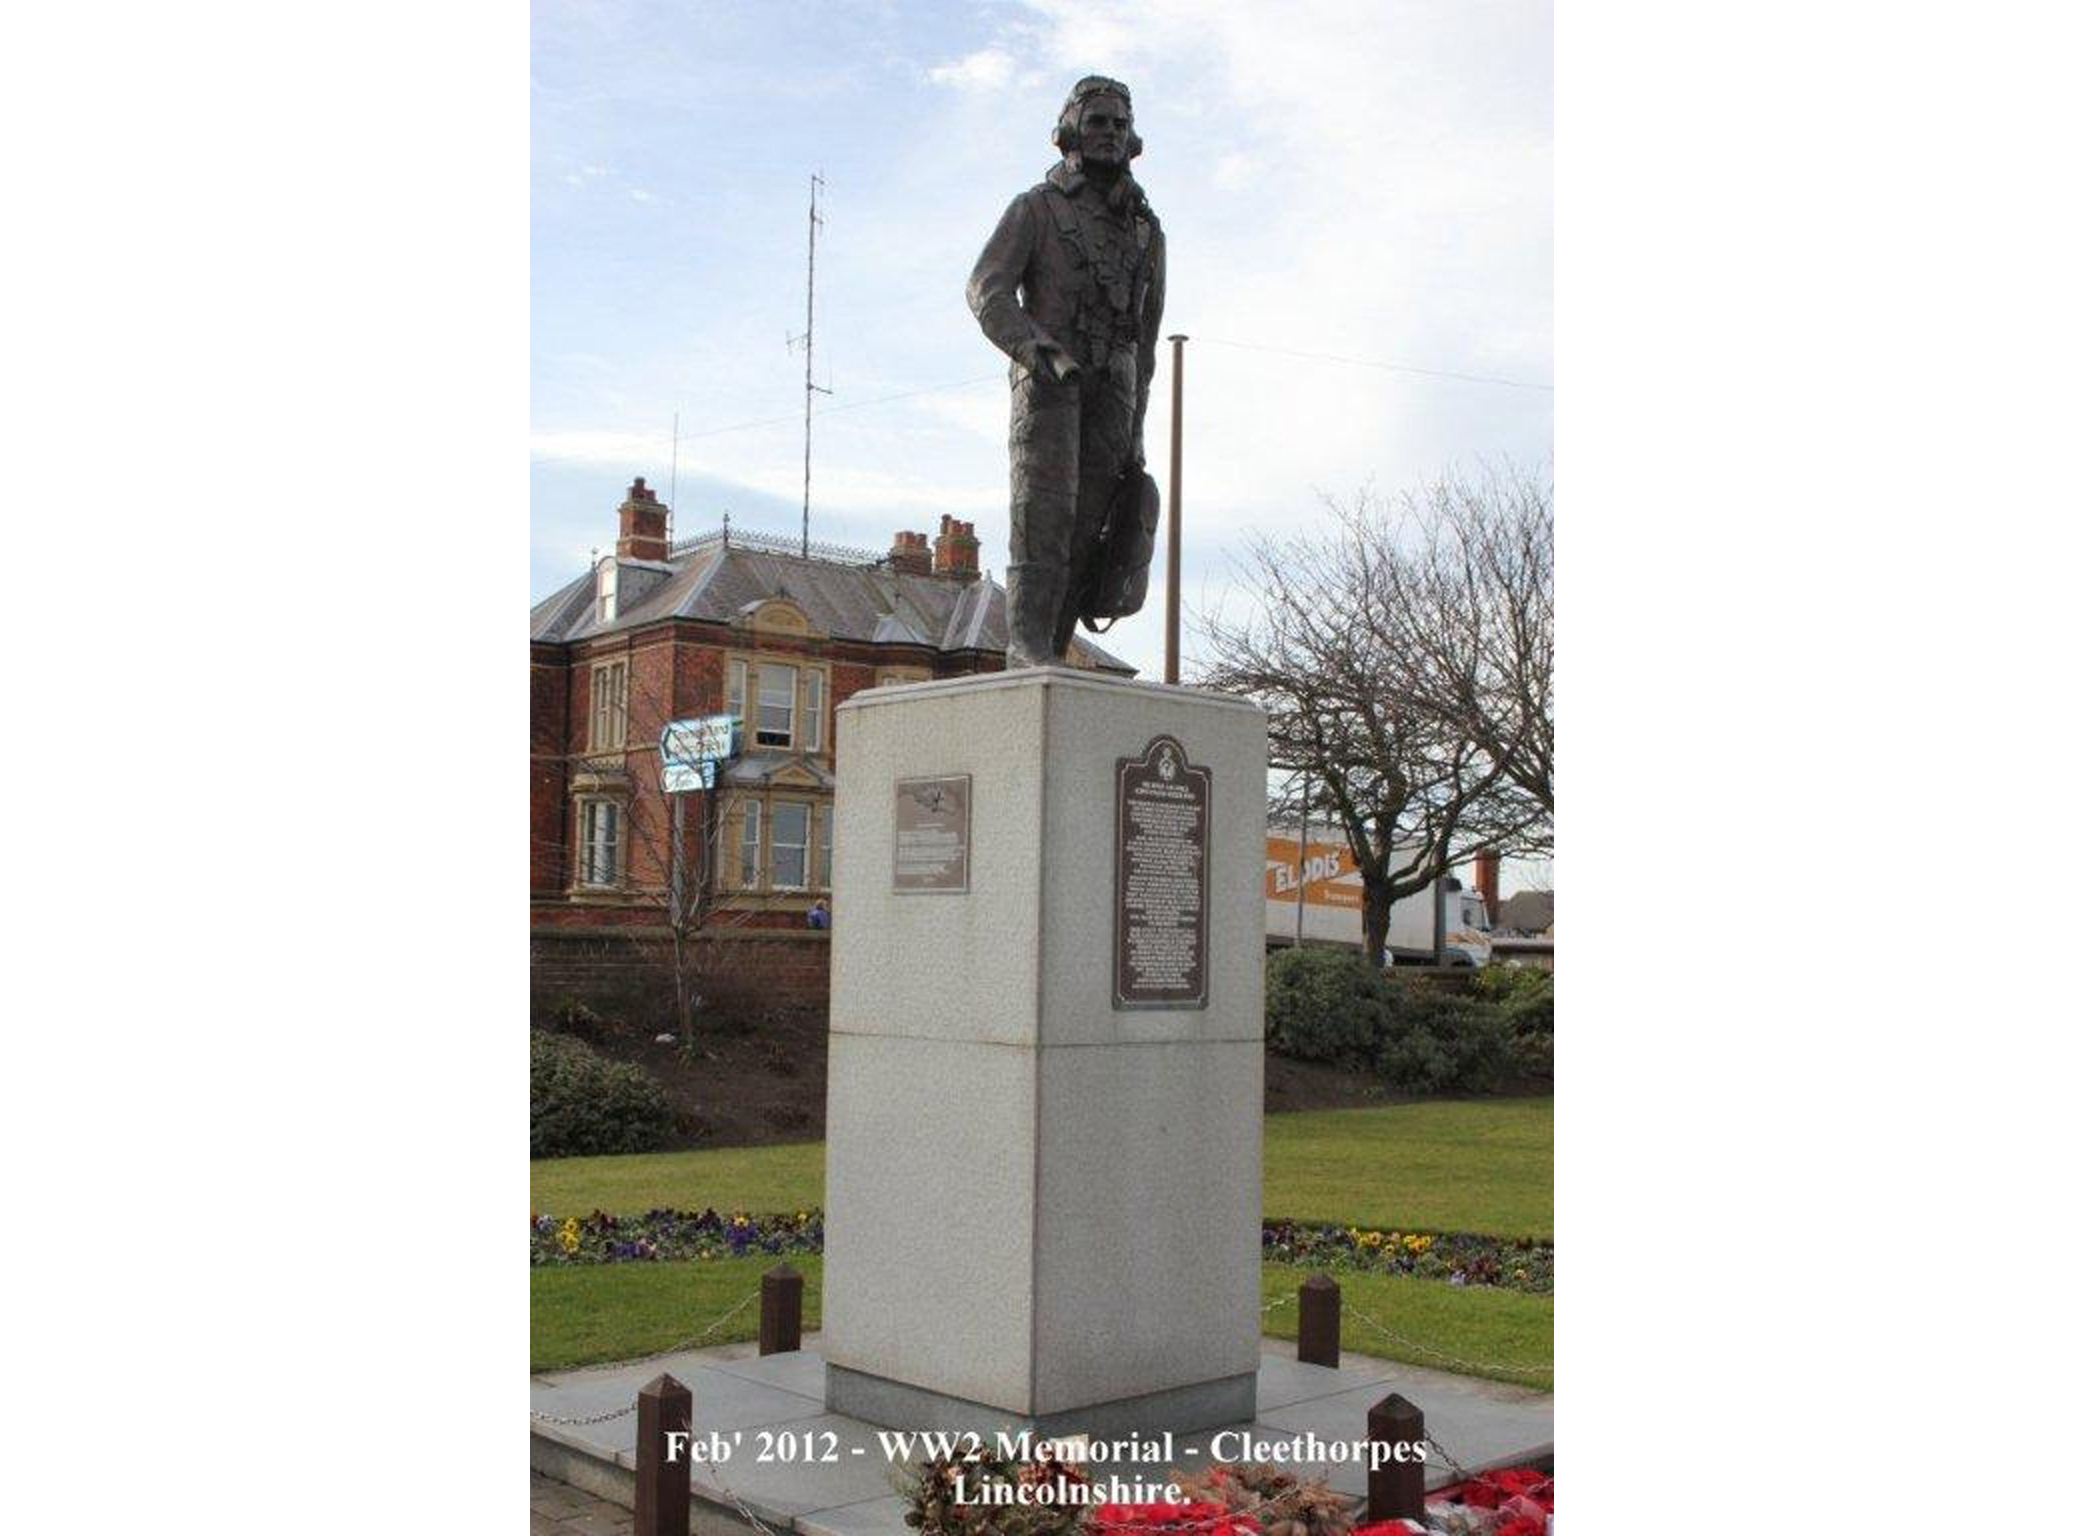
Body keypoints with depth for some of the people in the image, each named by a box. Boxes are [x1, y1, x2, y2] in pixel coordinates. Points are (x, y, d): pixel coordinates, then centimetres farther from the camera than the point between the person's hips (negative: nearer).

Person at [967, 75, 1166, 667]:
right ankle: (1027, 648, -26)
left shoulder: (1146, 230, 21)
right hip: (1046, 378, -4)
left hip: (1110, 389, 4)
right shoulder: (1036, 208, 8)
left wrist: (1136, 431, 16)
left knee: (1086, 528, -4)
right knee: (1046, 510, -20)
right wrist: (1041, 351, -22)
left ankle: (1049, 654, -3)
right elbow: (986, 290, -5)